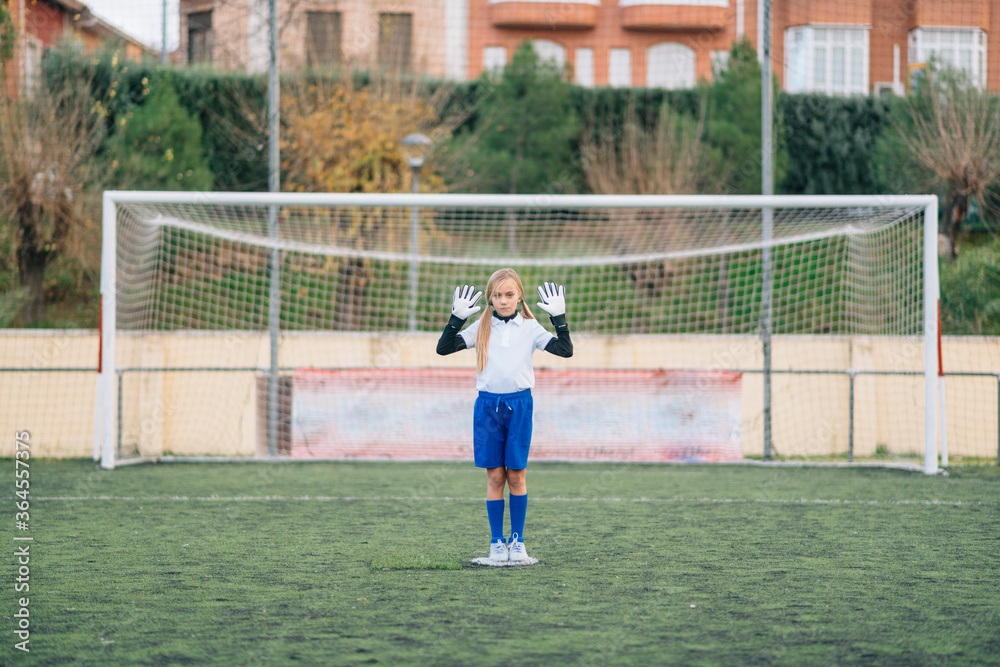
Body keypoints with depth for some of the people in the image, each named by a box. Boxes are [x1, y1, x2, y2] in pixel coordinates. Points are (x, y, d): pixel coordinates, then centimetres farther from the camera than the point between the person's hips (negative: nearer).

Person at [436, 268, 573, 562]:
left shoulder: (529, 328, 3)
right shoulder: (481, 328, 5)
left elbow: (565, 350, -3)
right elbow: (443, 348, -1)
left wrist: (559, 318, -12)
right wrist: (457, 318, -12)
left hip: (519, 405, 0)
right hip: (488, 405, 1)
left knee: (516, 475, 2)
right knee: (495, 476, 2)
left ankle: (517, 541, 12)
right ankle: (496, 542, 9)